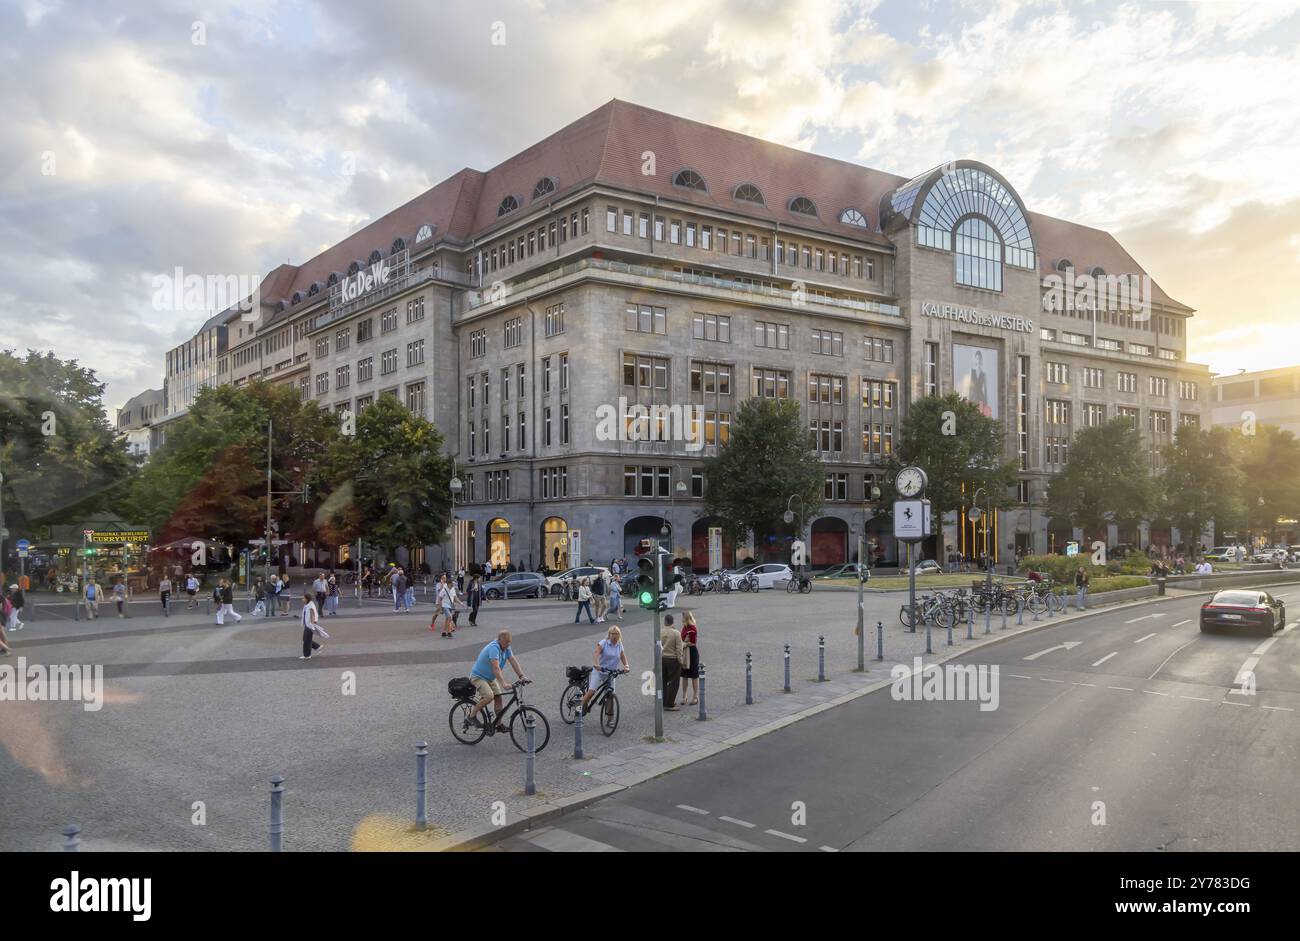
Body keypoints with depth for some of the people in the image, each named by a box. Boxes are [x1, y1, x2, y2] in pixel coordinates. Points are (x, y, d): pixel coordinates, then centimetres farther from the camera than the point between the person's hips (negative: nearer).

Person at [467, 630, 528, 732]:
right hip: (478, 677, -8)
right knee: (489, 696, -25)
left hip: (490, 678, 8)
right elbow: (496, 668, -39)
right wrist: (503, 684, -46)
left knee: (498, 697, 0)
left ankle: (499, 724, 7)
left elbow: (513, 661, -10)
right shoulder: (494, 648, -31)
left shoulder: (506, 648, -4)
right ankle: (472, 715, -6)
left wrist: (521, 676, -22)